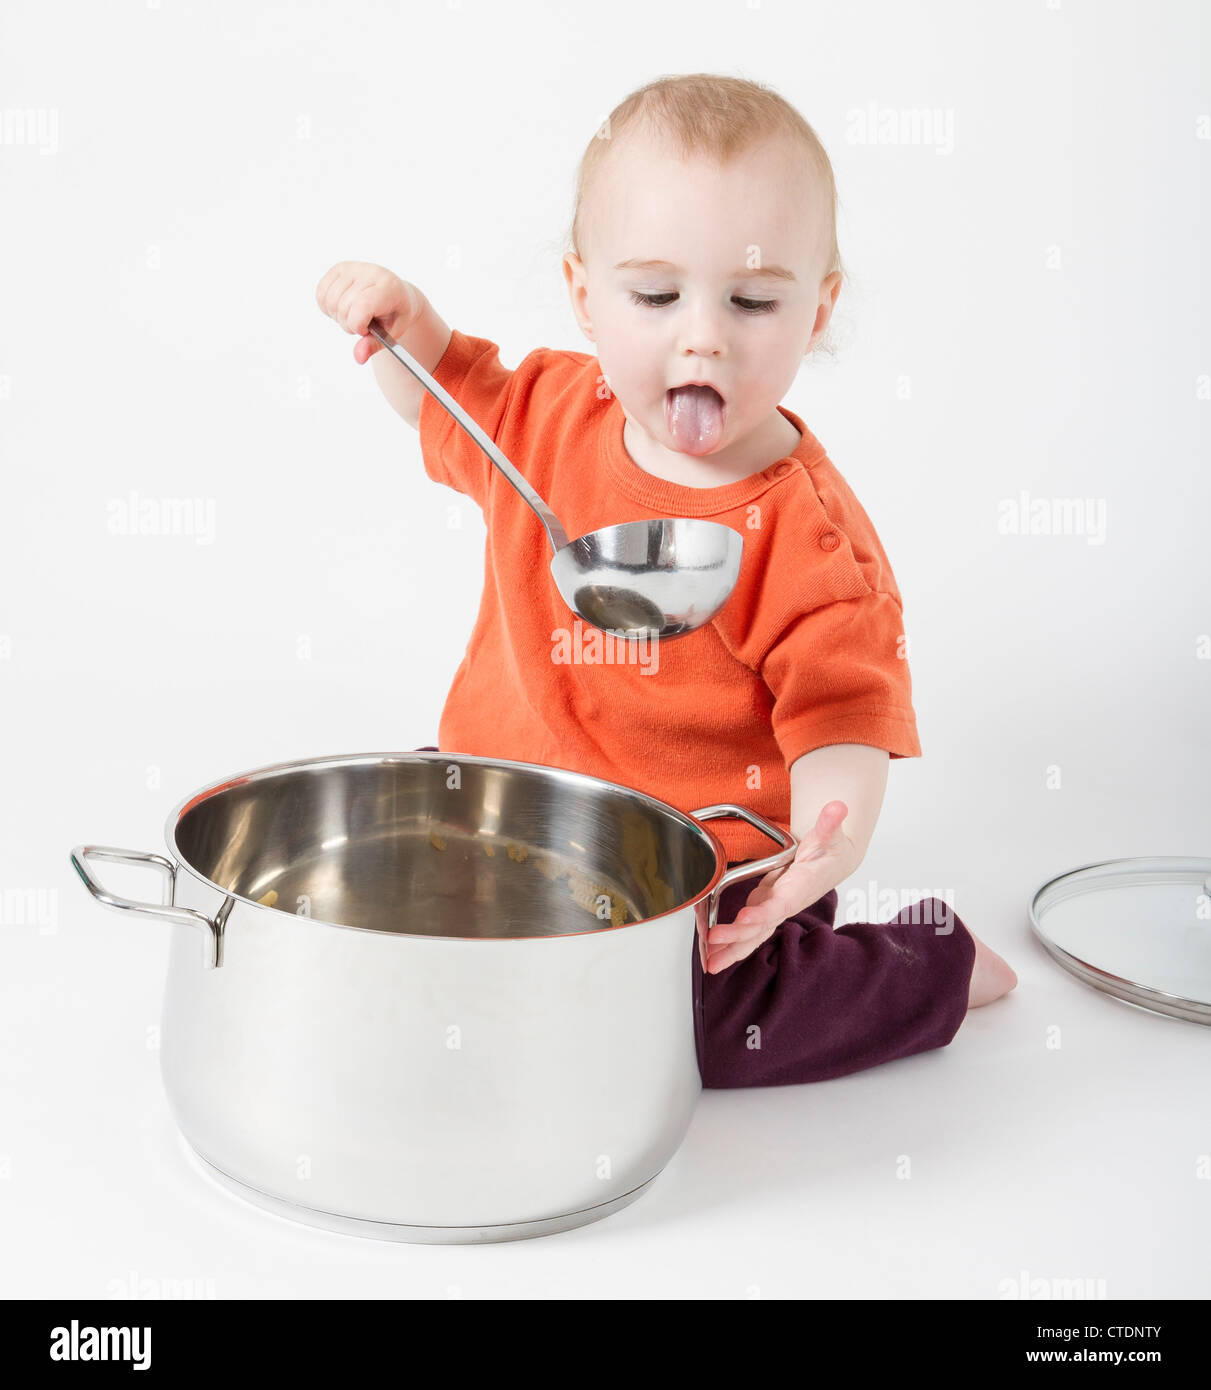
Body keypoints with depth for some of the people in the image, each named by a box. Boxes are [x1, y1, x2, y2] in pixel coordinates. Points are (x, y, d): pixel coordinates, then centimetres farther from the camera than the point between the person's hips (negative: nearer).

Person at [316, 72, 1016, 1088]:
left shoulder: (811, 536, -22)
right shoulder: (549, 410, -5)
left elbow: (842, 715, -20)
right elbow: (445, 398, 16)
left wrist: (829, 835, -40)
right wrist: (402, 317, -4)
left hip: (706, 878, -6)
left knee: (674, 1023, -23)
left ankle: (934, 965, 3)